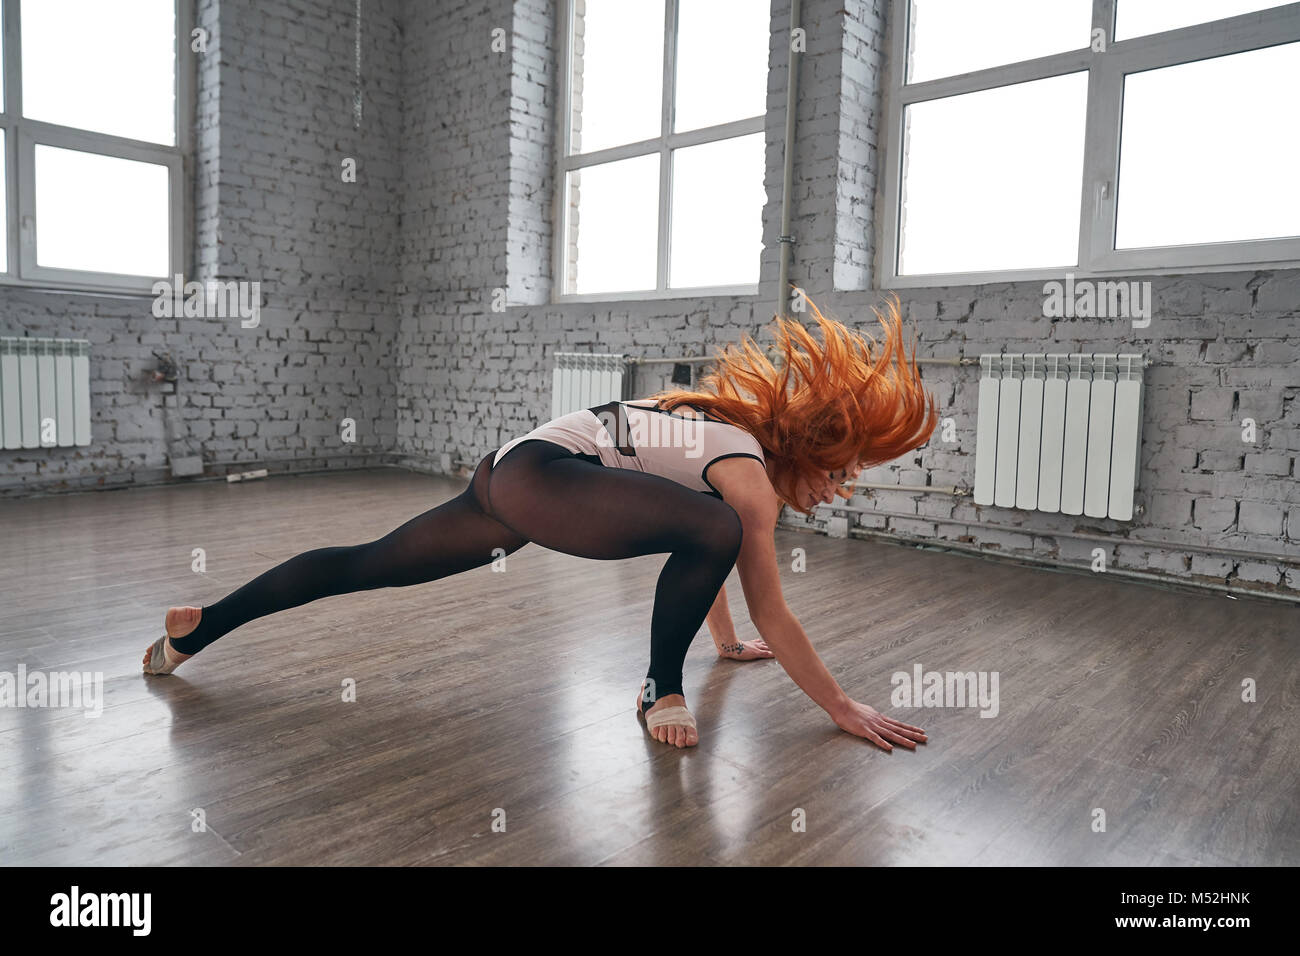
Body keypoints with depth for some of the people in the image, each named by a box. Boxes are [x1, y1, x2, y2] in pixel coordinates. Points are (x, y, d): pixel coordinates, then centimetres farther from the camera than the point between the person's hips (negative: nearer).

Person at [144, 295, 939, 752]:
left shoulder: (733, 425, 19)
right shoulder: (752, 472, -7)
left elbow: (703, 545, 30)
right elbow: (772, 611, -5)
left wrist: (729, 642, 39)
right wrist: (844, 708, 2)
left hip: (510, 477, 10)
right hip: (540, 475, -10)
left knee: (364, 564, 18)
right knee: (713, 528, -24)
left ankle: (196, 629, 30)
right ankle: (663, 692, -4)